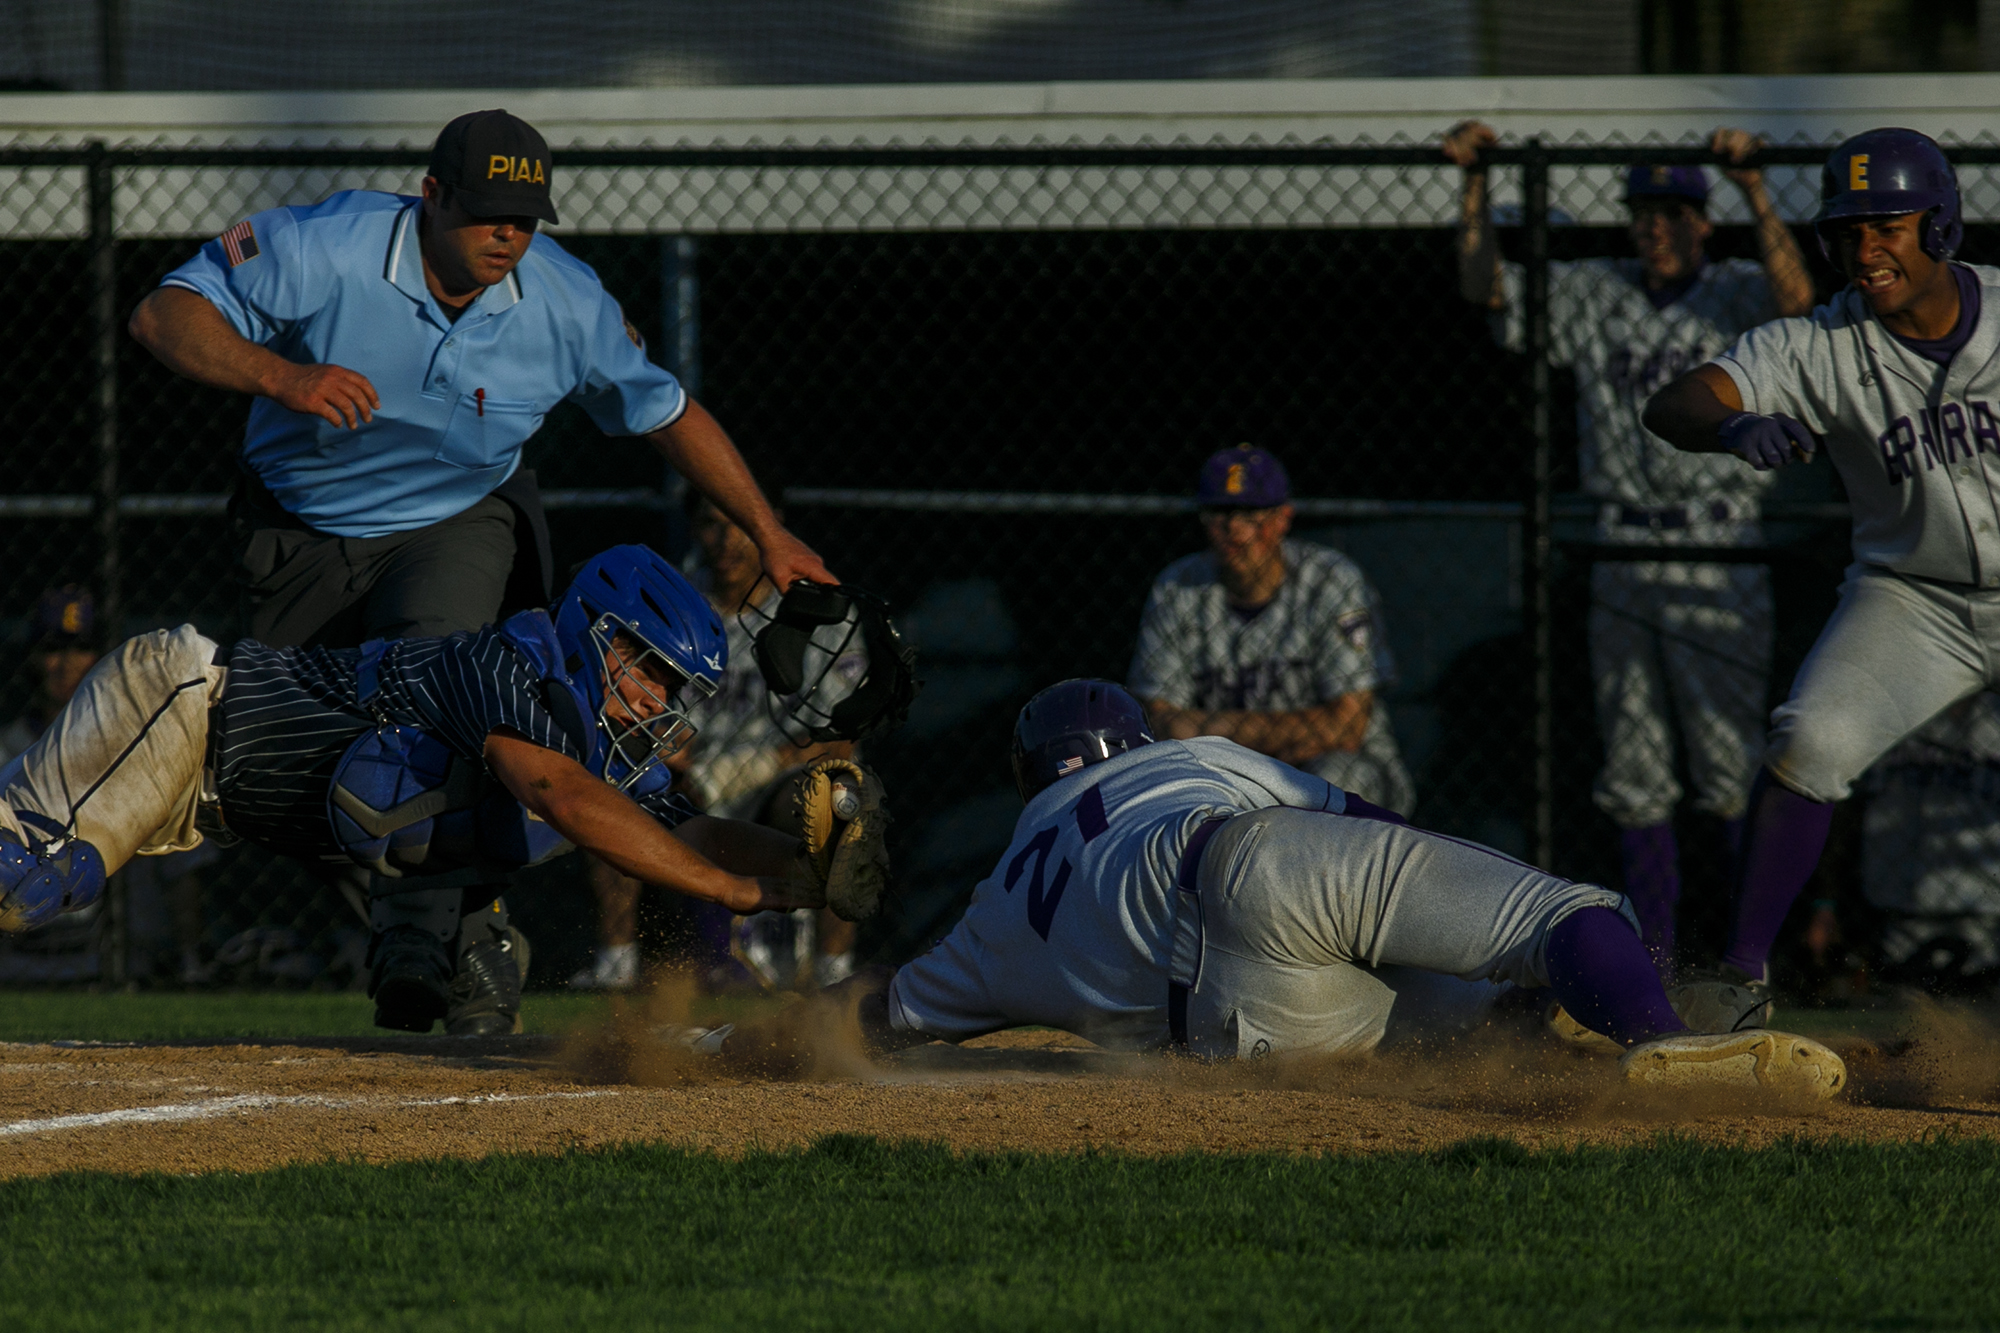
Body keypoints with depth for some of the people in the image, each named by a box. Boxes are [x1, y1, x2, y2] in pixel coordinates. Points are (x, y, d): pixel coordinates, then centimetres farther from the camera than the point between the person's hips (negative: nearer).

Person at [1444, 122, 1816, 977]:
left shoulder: (1734, 295, -1)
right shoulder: (1593, 296, 11)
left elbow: (1793, 296, -22)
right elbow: (1484, 288, 8)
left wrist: (1752, 187, -30)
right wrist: (1475, 184, -3)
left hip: (1717, 561, -5)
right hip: (1622, 553, 5)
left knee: (1734, 764, -6)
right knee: (1634, 775, 8)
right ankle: (1653, 953, 14)